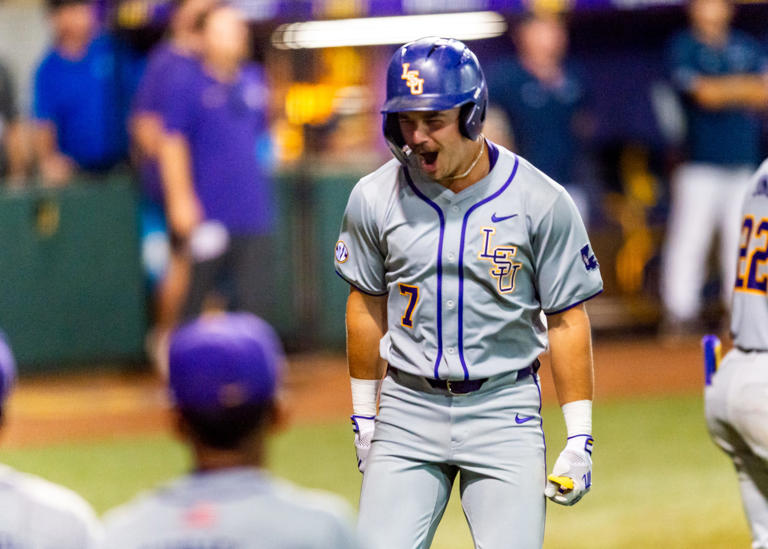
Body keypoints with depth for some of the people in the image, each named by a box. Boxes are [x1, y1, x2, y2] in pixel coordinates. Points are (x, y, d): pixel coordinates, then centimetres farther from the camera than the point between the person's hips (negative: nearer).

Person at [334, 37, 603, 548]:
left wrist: (579, 439, -3)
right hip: (408, 409, 2)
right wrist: (363, 416, 17)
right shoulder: (375, 199, -1)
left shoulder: (540, 201, -7)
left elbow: (567, 319, -2)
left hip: (505, 409, -2)